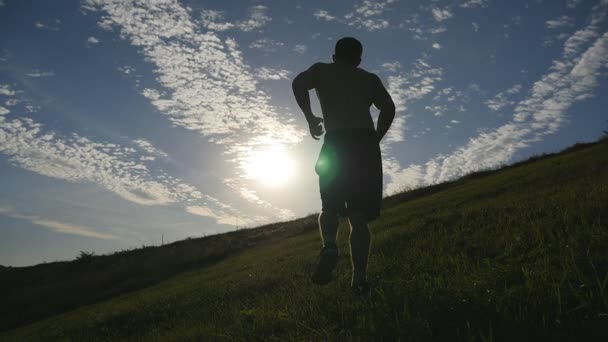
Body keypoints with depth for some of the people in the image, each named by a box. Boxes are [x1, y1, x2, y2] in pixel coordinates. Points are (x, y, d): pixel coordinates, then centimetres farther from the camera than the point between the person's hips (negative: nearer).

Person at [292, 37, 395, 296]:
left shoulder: (322, 70, 20)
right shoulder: (370, 79, 22)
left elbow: (298, 83, -2)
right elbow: (388, 107, 5)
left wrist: (310, 117, 5)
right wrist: (375, 140, 13)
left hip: (336, 143, -1)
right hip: (365, 144, 1)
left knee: (330, 206, 11)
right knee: (358, 216, 1)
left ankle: (329, 246, -18)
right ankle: (359, 278, -8)